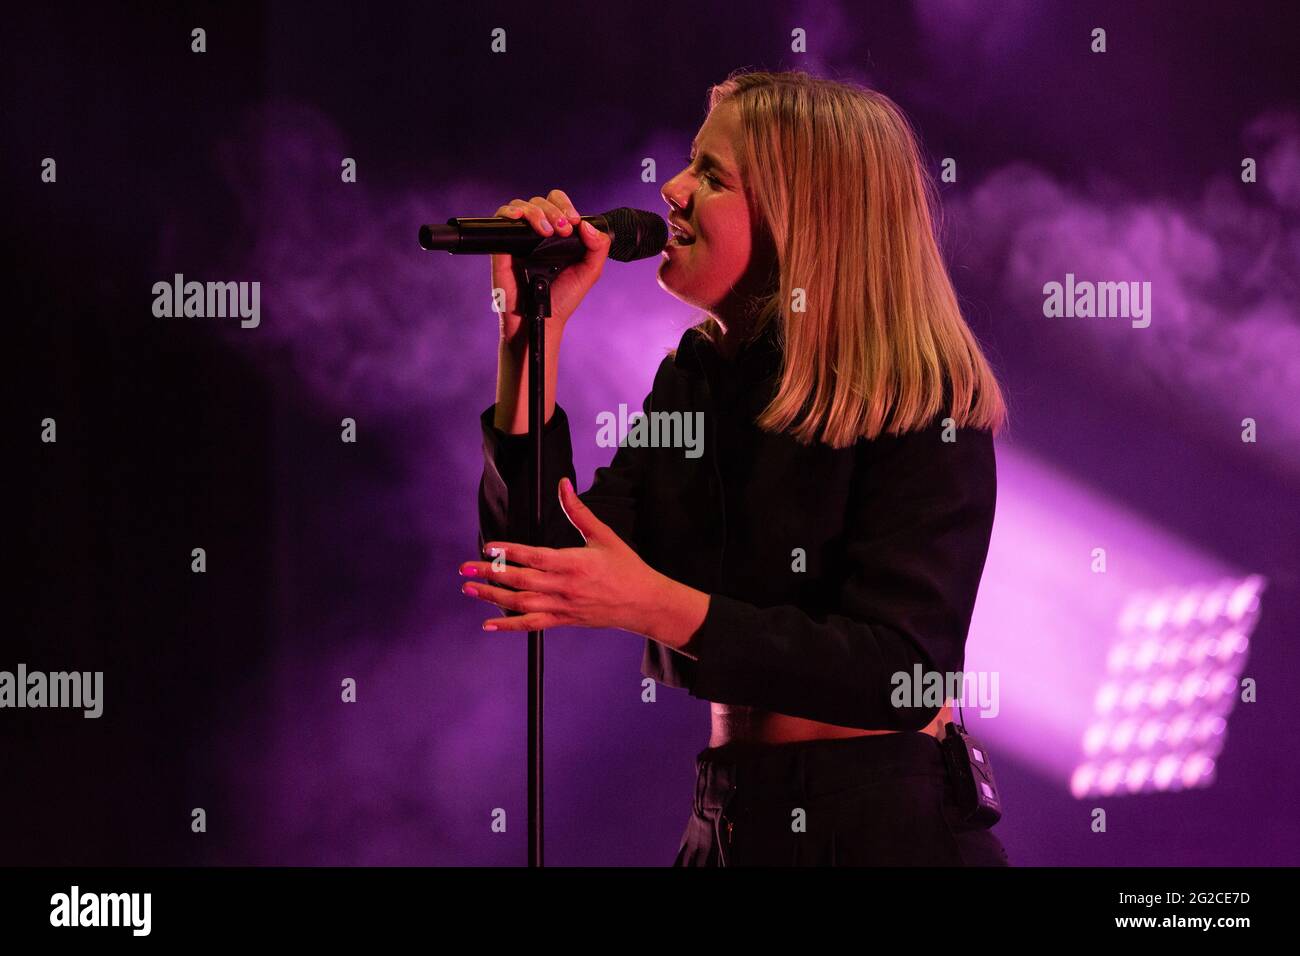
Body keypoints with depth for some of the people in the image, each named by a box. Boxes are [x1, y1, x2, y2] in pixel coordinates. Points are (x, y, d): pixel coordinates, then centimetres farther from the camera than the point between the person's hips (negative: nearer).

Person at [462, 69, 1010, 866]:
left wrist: (658, 607, -29)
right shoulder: (695, 380, 6)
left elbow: (899, 671, -21)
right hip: (737, 821, 6)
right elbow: (548, 579, -2)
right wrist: (534, 335, -6)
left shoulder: (926, 407, -13)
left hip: (890, 827, -6)